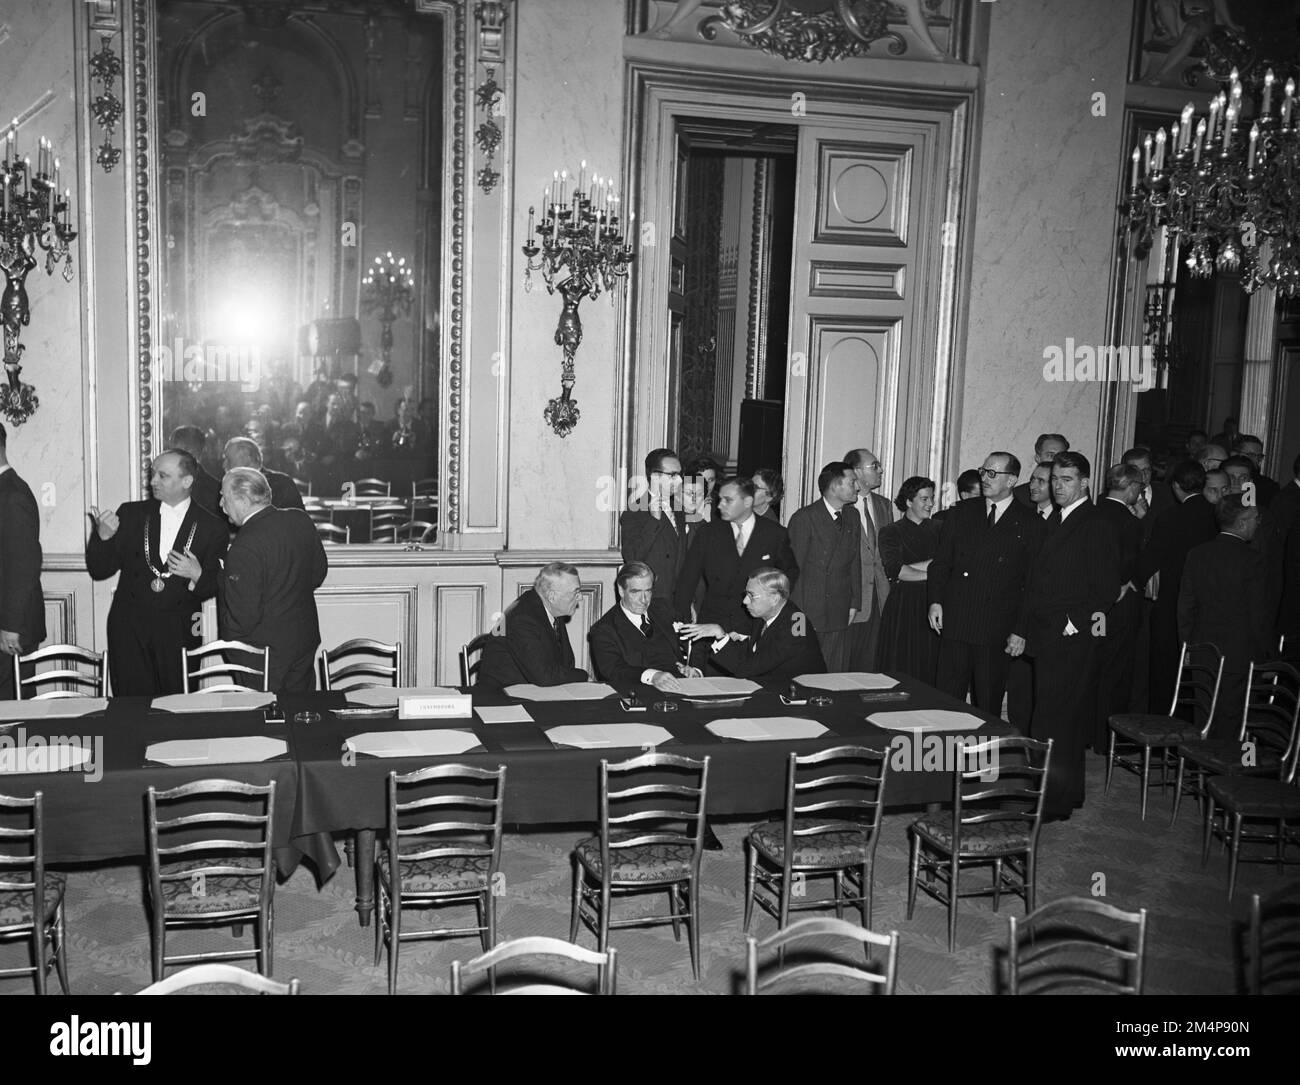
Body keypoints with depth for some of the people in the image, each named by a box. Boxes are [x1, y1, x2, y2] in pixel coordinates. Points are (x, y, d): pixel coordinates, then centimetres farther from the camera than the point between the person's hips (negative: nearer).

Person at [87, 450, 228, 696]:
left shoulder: (212, 528, 2)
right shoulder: (130, 514, 8)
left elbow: (217, 587, 4)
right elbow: (99, 571, 8)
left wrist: (197, 575, -16)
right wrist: (103, 535, -9)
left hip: (179, 632, -1)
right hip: (128, 627, 1)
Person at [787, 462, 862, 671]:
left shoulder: (852, 521, 13)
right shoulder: (804, 518, -7)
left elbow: (854, 565, 18)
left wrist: (854, 604, 10)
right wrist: (797, 612, -11)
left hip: (839, 614, 6)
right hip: (808, 613, -5)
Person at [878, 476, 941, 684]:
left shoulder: (938, 530, 13)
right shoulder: (891, 532, 4)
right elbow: (895, 571, -9)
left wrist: (911, 567, -11)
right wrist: (931, 574, -7)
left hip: (933, 606, 3)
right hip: (902, 607, -3)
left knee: (930, 672, 3)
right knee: (899, 669, -3)